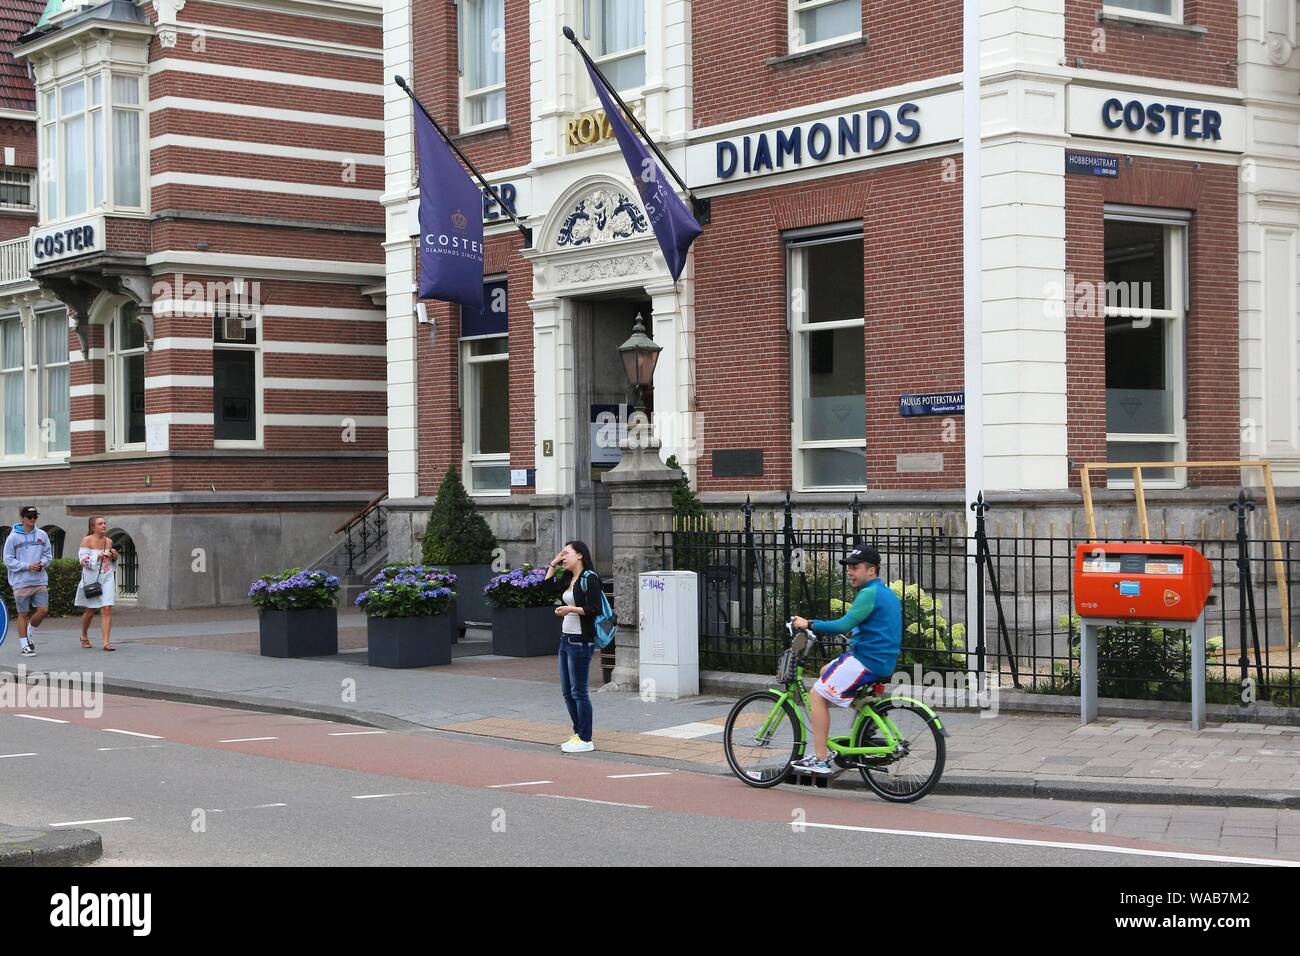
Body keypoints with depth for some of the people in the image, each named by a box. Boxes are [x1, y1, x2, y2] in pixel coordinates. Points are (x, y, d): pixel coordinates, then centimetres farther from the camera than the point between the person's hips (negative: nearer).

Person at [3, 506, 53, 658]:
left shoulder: (42, 535, 8)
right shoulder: (13, 537, -3)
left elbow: (48, 555, 13)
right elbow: (8, 560, -4)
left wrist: (42, 563, -8)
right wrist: (27, 566, -14)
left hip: (40, 581, 3)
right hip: (21, 582, -3)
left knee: (43, 610, -4)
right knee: (23, 614, 2)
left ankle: (30, 633, 22)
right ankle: (24, 645, 11)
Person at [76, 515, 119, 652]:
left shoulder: (109, 542, 8)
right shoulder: (87, 540, -6)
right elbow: (83, 560, -13)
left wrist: (114, 556, 0)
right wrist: (98, 556, -22)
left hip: (107, 578, 3)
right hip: (91, 578, -3)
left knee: (107, 609, -9)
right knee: (90, 611, 9)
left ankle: (106, 642, -11)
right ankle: (84, 636, 35)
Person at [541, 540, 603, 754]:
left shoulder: (589, 578, -12)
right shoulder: (568, 578, 13)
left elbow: (594, 609, -18)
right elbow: (548, 585, 25)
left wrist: (571, 609, -26)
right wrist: (554, 563, 16)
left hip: (581, 641, -9)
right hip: (566, 638, 9)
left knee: (579, 691, -5)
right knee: (567, 691, 13)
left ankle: (586, 740, 1)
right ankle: (578, 734, 23)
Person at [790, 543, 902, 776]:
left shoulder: (870, 593, -15)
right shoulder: (887, 593, 17)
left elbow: (844, 625, -22)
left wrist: (810, 625, -15)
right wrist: (854, 631, 20)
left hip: (866, 660, -10)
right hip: (883, 660, 10)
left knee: (818, 695, -5)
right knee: (825, 673, 26)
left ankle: (820, 760, -8)